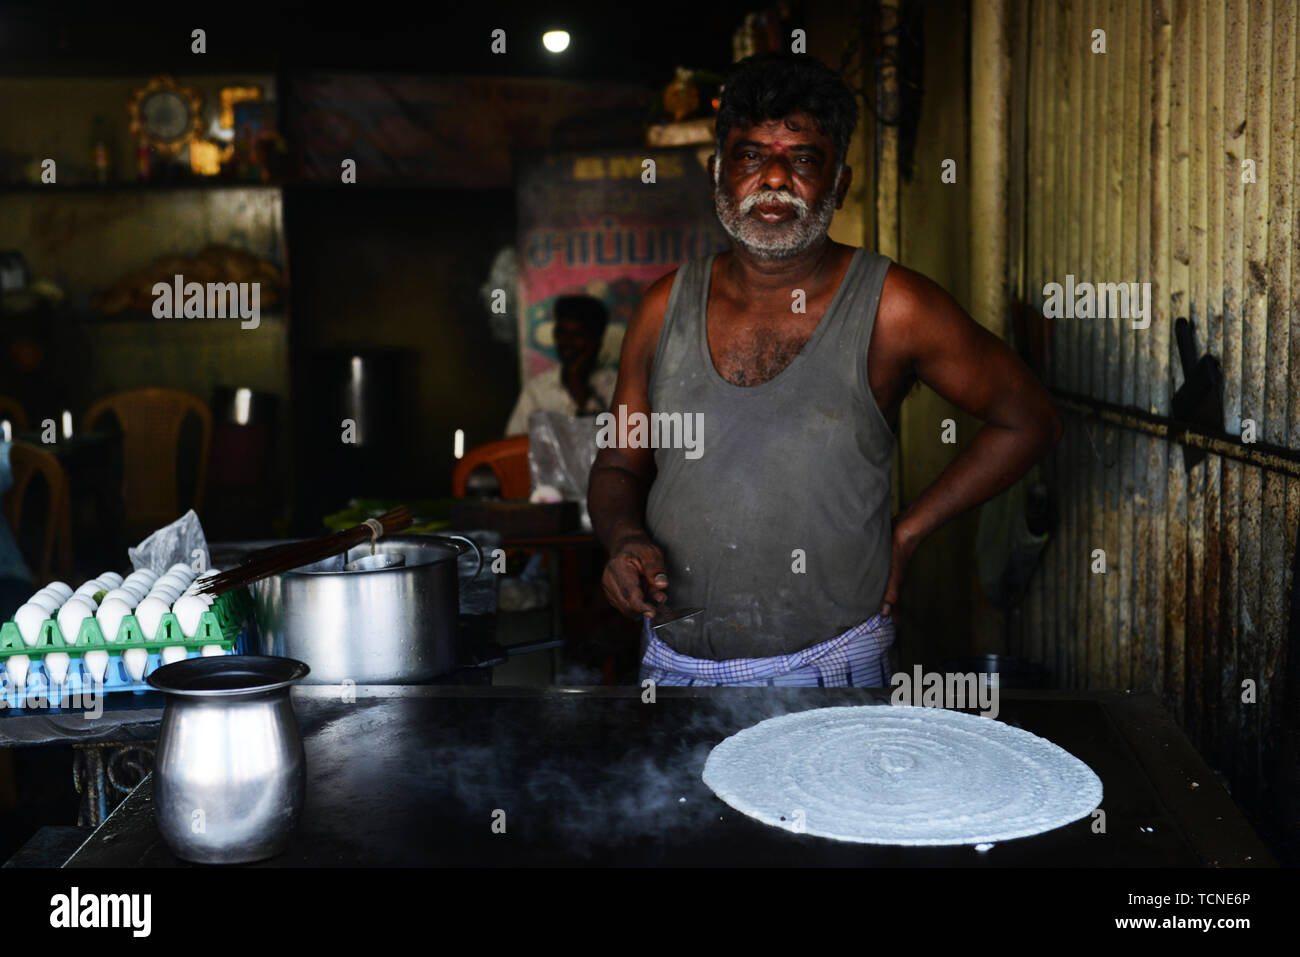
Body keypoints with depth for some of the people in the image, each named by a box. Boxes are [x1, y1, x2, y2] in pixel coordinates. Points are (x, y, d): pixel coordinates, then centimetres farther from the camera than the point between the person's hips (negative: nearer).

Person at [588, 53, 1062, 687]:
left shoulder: (891, 308, -10)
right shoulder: (668, 306, 0)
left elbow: (1028, 422, -1)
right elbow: (618, 466, 9)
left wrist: (904, 536, -3)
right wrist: (625, 540, -12)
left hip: (826, 669, -3)